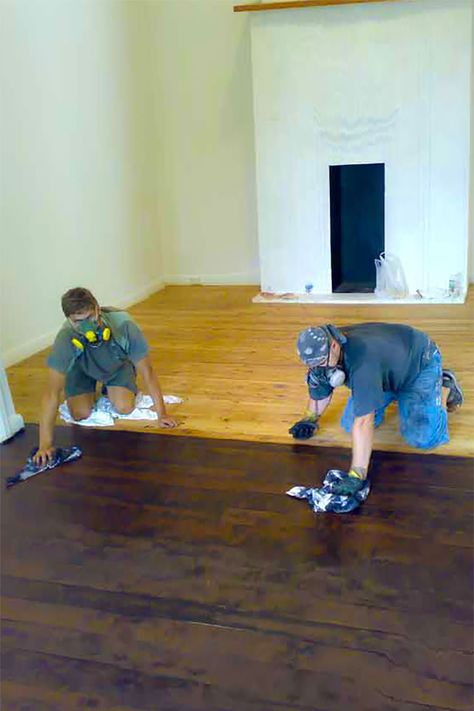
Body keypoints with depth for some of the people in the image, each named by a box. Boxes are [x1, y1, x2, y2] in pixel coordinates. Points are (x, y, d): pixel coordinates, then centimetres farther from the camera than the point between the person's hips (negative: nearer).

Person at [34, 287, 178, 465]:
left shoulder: (124, 325, -40)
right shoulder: (66, 338, -40)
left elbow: (147, 371, -28)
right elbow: (52, 392, -38)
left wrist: (162, 413, -25)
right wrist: (45, 444, -39)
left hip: (118, 365, 1)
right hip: (81, 368, 0)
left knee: (124, 407, -15)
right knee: (80, 414, -14)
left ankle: (109, 389, 19)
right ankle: (90, 392, 20)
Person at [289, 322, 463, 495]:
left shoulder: (362, 360, -45)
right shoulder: (322, 354, -21)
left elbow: (363, 422, -49)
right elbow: (320, 390, 2)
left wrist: (356, 476, -49)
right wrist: (310, 419, 6)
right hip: (388, 373, 7)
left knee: (422, 438, -17)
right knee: (349, 424, -1)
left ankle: (445, 387, 10)